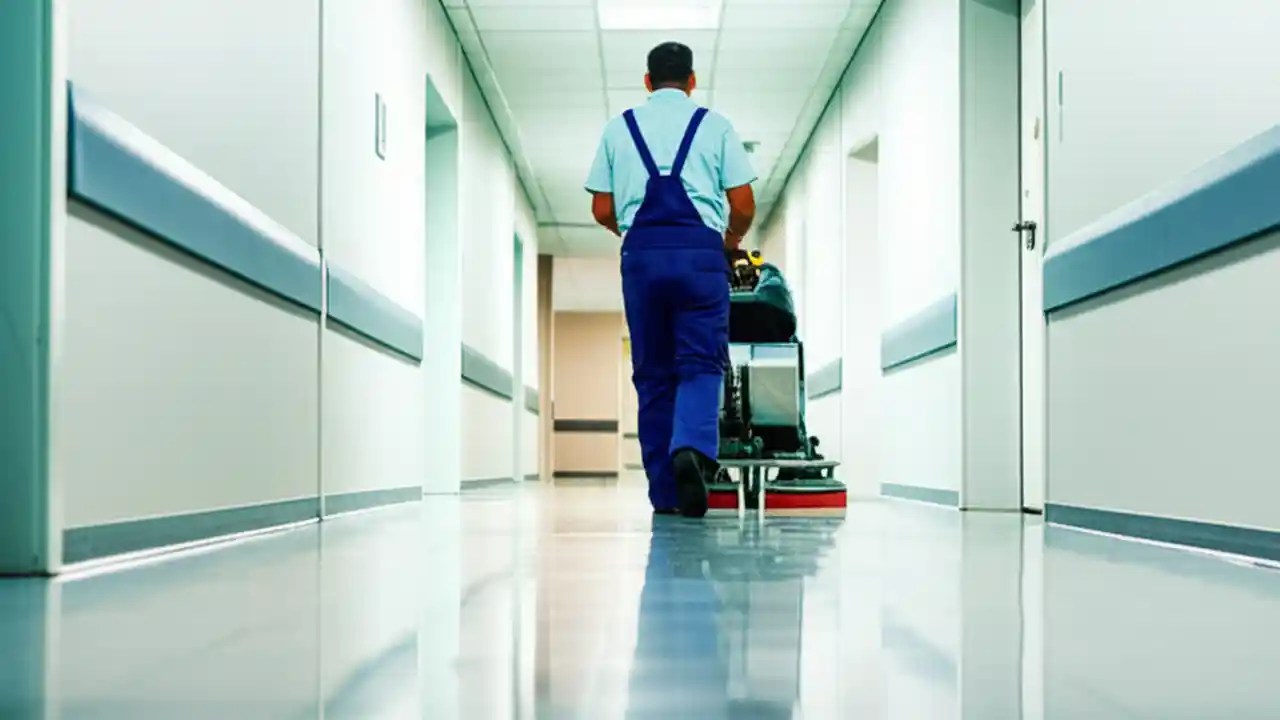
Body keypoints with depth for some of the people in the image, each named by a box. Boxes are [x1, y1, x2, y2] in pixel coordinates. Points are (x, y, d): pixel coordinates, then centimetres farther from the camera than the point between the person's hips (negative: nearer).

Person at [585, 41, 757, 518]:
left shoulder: (619, 128, 14)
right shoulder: (715, 126, 9)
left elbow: (602, 211, 12)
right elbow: (743, 206, 5)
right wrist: (733, 239, 25)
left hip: (642, 253, 2)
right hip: (699, 251, -2)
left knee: (652, 372, 9)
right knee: (701, 363, 0)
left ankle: (664, 493, 10)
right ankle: (692, 448, -28)